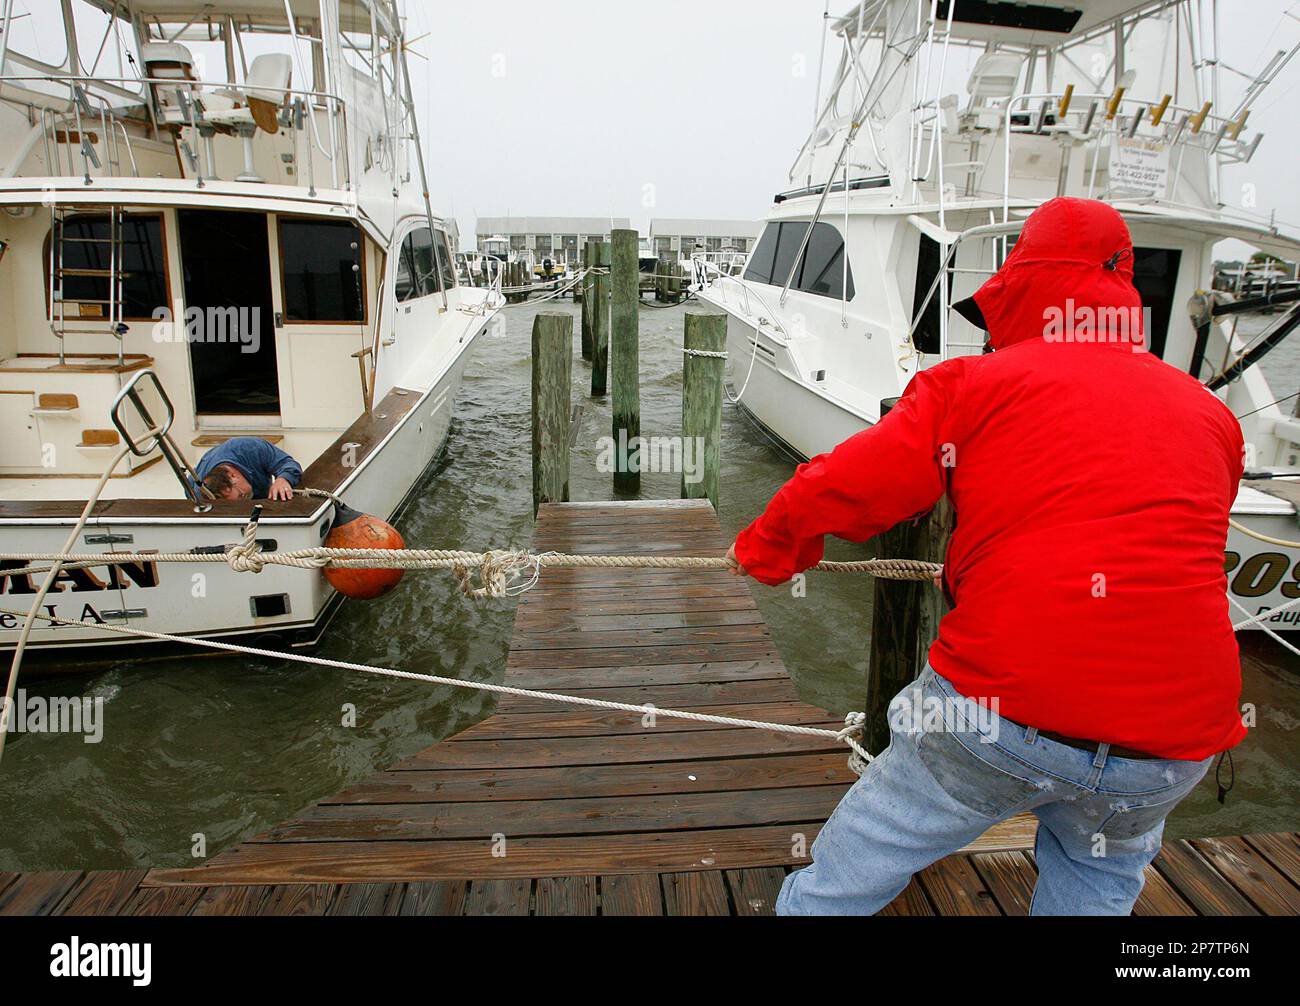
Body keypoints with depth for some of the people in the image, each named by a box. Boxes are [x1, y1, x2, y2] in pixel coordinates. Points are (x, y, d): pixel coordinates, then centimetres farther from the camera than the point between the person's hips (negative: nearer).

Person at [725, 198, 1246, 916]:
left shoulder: (976, 382, -2)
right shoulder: (1210, 414, 11)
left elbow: (830, 492, -7)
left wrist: (767, 552, 12)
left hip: (1001, 705, -4)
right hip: (1177, 744, 5)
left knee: (842, 883, 17)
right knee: (1098, 879, 34)